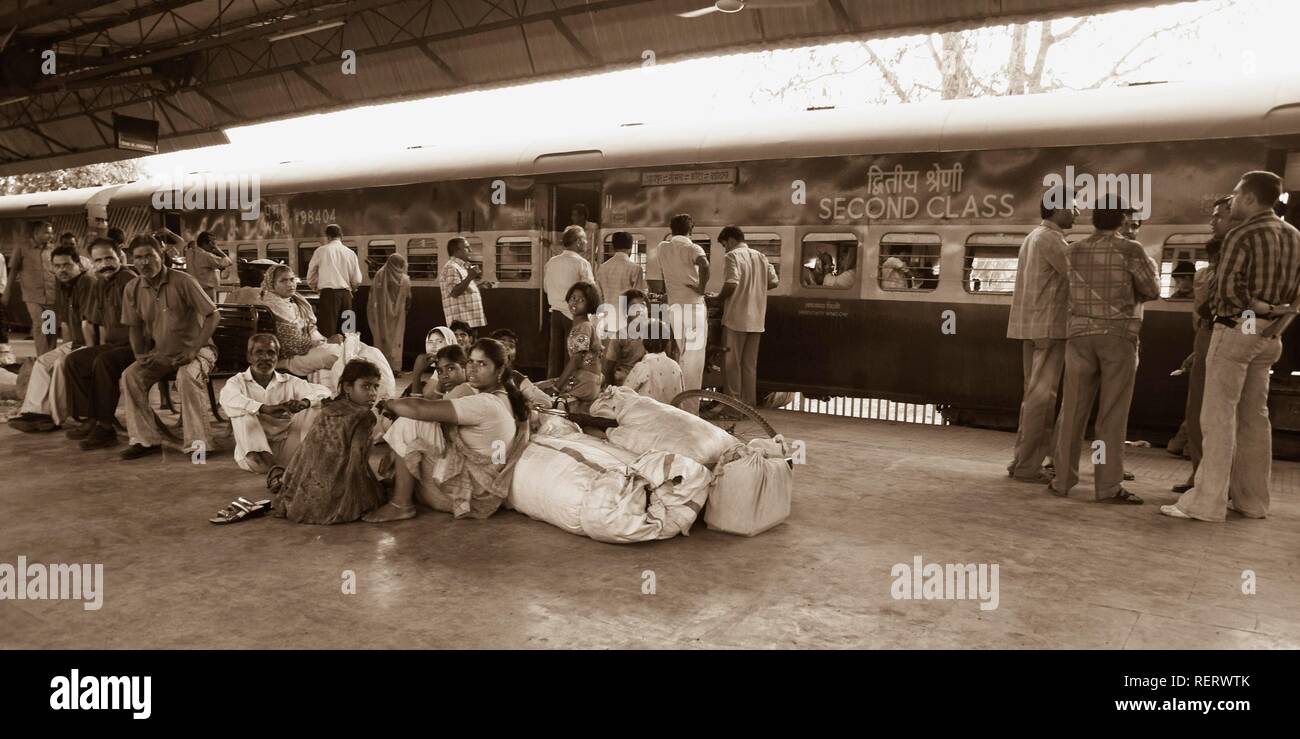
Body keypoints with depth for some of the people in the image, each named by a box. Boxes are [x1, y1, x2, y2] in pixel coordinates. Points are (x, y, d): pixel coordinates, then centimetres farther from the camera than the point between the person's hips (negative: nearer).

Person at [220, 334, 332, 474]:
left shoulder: (289, 382, 7)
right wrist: (266, 409, -38)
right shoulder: (237, 382, 2)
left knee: (310, 411, -10)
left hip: (285, 449, 2)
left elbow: (324, 392, -4)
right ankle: (261, 458, -35)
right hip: (254, 446, -1)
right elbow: (228, 401, -23)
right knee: (242, 412, -22)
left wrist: (304, 402, -29)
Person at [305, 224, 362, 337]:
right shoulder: (351, 253, 9)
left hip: (328, 294, -3)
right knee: (345, 333, 7)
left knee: (328, 332, -6)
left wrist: (318, 287, 28)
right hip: (346, 295, 3)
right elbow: (357, 280, 9)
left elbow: (310, 278, 10)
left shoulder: (321, 251, 2)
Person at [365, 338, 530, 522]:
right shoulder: (503, 398, 8)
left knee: (408, 423, -15)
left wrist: (389, 404, -5)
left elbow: (418, 408, -25)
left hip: (469, 492, -10)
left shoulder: (485, 404, -23)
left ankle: (400, 505, -7)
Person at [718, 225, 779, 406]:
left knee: (732, 363, 1)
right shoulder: (760, 257, 12)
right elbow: (774, 282, 9)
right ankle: (750, 404, 14)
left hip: (736, 318, -6)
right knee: (750, 365, 11)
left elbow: (731, 284, -19)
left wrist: (719, 298, -2)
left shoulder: (733, 256, -7)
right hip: (756, 320, 6)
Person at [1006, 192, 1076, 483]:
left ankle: (1022, 461, 17)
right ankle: (1027, 466, -4)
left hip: (1030, 327, 10)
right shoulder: (1050, 238, -11)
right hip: (1048, 327, -10)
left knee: (1034, 395, 14)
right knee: (1042, 396, -7)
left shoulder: (1033, 237, 21)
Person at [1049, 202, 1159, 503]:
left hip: (1081, 335, 3)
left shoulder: (1073, 252, 6)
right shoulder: (1130, 250, -5)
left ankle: (1063, 479, 10)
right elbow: (1152, 291, 2)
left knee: (1074, 410, 7)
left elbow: (1083, 288, 11)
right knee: (1112, 414, 1)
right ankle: (1108, 485, 2)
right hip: (1118, 336, -3)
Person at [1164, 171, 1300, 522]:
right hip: (1269, 335, 8)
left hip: (1236, 330, -8)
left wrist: (1242, 311, -3)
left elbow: (1225, 288, -17)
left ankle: (1207, 502, -6)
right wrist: (1269, 312, 11)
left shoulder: (1242, 235, -13)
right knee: (1254, 417, 13)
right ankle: (1252, 500, 18)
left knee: (1218, 416, -6)